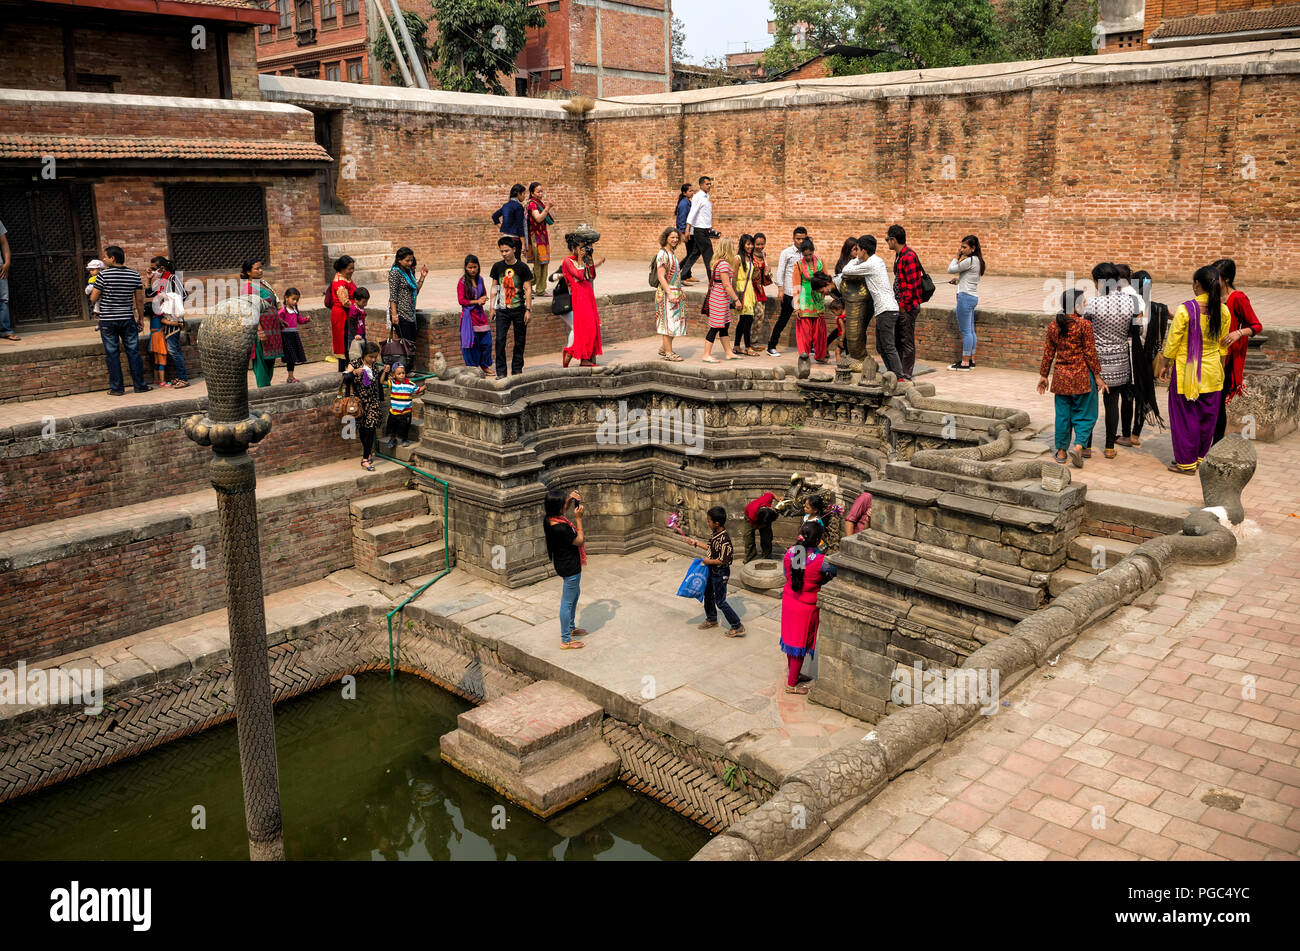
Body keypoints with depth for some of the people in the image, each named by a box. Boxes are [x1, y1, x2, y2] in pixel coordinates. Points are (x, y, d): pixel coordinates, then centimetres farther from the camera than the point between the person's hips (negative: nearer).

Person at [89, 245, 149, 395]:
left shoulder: (103, 275, -10)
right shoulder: (135, 275, 0)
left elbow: (93, 299, -6)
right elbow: (139, 300, 4)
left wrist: (93, 290, 15)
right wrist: (141, 319, 14)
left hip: (108, 321, -2)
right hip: (128, 320, 2)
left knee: (112, 354, 4)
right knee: (133, 352, 8)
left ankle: (116, 388, 7)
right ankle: (140, 384, 11)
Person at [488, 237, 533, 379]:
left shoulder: (523, 267, -4)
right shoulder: (497, 267, 3)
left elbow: (528, 290, -2)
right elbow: (494, 288, 10)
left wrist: (528, 310, -7)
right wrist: (491, 308, 6)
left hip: (519, 310, -1)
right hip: (502, 310, 1)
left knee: (520, 341, 5)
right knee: (500, 340, -9)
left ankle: (517, 370, 17)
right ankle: (501, 372, -3)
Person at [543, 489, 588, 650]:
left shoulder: (549, 519, -5)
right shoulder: (561, 528, -32)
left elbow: (563, 509, 18)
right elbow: (579, 541, -19)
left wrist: (570, 499, -1)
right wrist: (578, 518, -18)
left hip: (564, 563, 10)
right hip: (570, 567, -10)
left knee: (575, 593, 28)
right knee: (568, 602, 3)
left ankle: (570, 628, 44)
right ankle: (566, 641, 15)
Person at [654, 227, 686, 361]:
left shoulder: (672, 253, 14)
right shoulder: (663, 254, -13)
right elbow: (661, 276, -19)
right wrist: (670, 293, -25)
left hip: (676, 292, 9)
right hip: (666, 291, -9)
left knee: (676, 321, 12)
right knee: (668, 321, -5)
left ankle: (664, 349, 23)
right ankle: (668, 353, 0)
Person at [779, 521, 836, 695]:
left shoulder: (789, 553, -10)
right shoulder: (820, 561, -26)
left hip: (789, 601, 6)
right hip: (807, 606, -6)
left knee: (790, 638, 22)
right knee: (800, 643, 10)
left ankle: (792, 674, 42)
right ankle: (791, 684, 21)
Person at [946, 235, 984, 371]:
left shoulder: (970, 260, -16)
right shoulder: (978, 260, 14)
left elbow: (950, 269, -11)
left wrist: (957, 256, 0)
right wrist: (959, 280, 15)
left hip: (965, 297, -10)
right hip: (973, 297, 10)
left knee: (965, 331, -6)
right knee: (971, 331, 13)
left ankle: (965, 363, -2)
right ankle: (971, 360, 19)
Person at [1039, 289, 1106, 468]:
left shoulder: (1053, 326, 2)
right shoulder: (1084, 325, -12)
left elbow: (1048, 353, 7)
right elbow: (1090, 353, -10)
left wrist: (1043, 375, 15)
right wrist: (1097, 376, -2)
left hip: (1061, 376, 4)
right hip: (1081, 376, -4)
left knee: (1063, 414, 12)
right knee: (1084, 414, 5)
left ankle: (1062, 450, 17)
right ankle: (1078, 445, -12)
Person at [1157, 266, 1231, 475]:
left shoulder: (1185, 309, -17)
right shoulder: (1223, 311, -1)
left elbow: (1173, 341, -11)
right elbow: (1223, 345, 9)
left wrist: (1164, 365, 1)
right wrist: (1220, 368, 21)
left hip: (1187, 372, -5)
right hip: (1212, 373, 5)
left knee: (1185, 417, 5)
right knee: (1207, 417, 15)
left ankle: (1187, 463, 11)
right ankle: (1200, 458, 27)